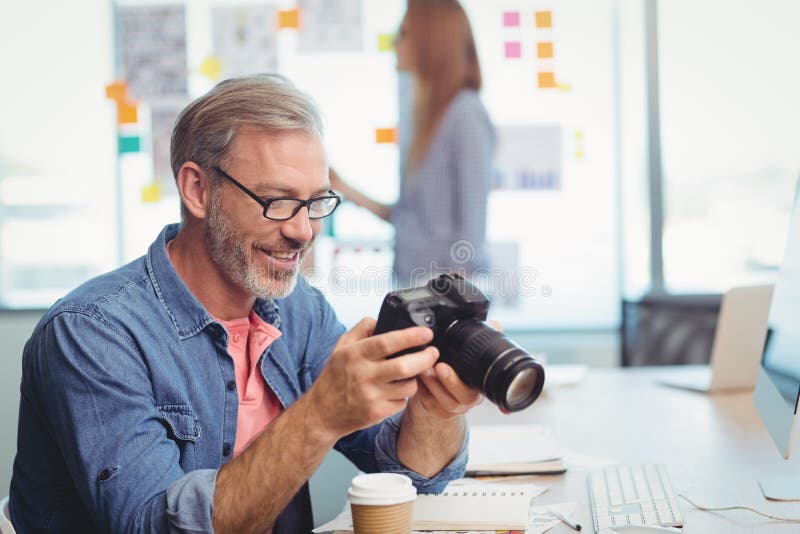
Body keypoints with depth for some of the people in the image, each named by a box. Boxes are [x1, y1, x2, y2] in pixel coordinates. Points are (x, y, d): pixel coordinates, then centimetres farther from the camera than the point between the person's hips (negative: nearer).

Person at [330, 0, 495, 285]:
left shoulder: (466, 114, -12)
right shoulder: (429, 116, 11)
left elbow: (472, 222, -13)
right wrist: (346, 191, 13)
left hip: (445, 284, -7)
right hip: (413, 282, 7)